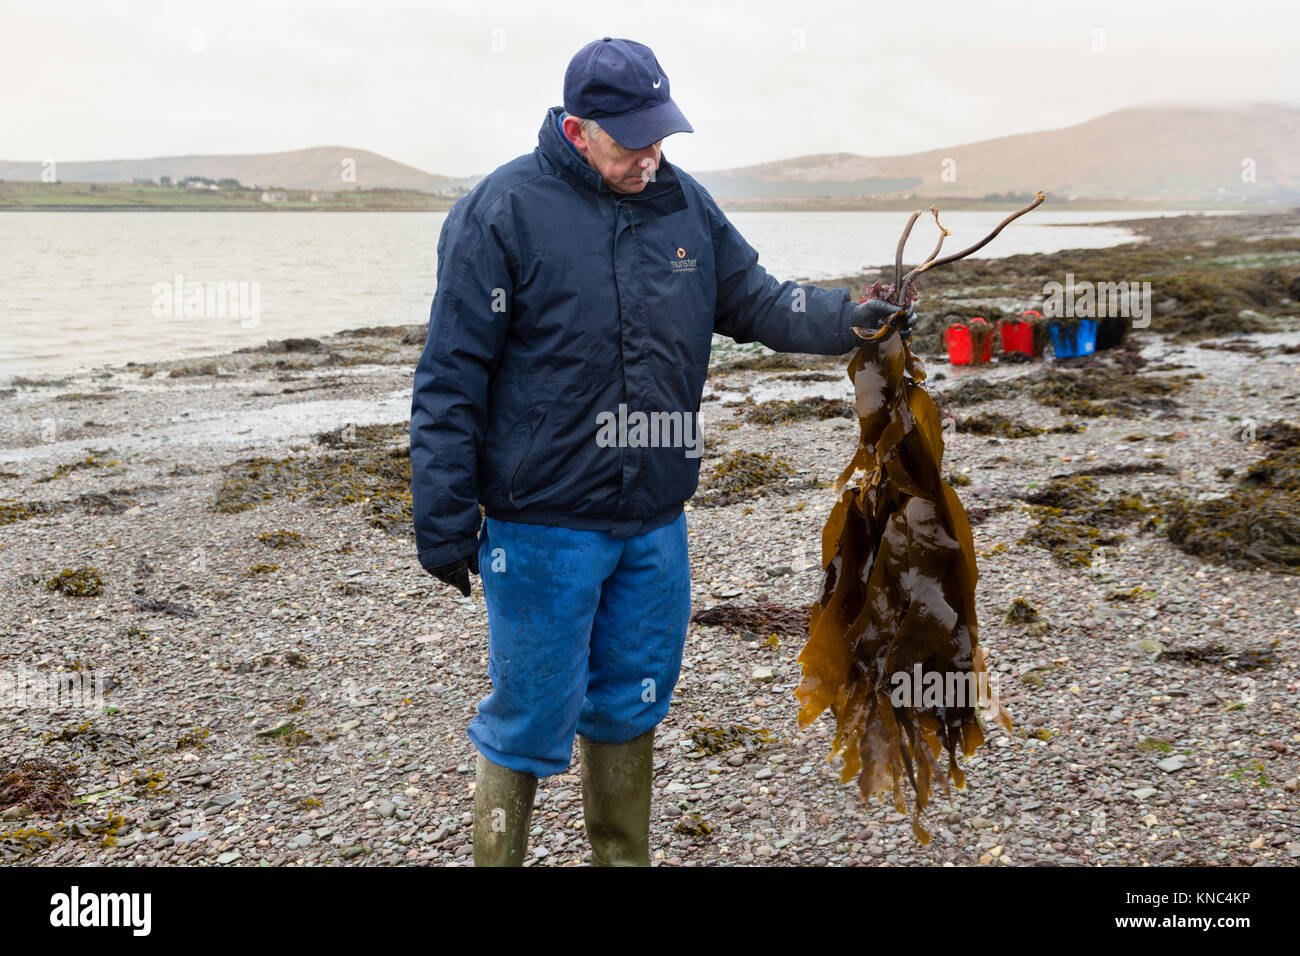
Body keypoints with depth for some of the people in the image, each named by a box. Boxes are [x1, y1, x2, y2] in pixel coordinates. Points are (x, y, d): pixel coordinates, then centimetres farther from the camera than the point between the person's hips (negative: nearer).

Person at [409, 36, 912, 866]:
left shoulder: (684, 205, 6)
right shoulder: (503, 212, -11)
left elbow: (757, 300, 10)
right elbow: (451, 379, -11)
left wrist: (849, 319, -9)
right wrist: (445, 520, -11)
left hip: (656, 522, 6)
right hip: (542, 526, -5)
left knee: (631, 705, 18)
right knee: (532, 718, 4)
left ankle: (624, 856, 36)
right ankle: (497, 856, 25)